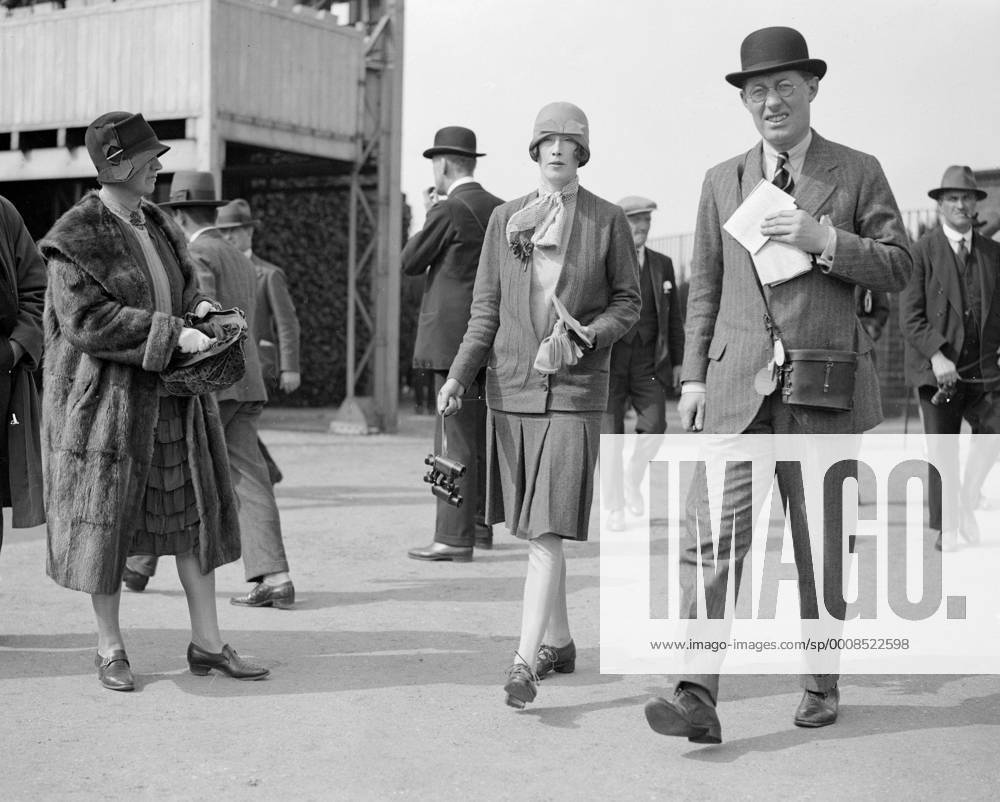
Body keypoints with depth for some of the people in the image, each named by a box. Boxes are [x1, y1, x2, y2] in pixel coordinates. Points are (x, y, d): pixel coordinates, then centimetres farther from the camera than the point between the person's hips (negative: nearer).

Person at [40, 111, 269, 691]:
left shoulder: (158, 225, 10)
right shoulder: (76, 237, -12)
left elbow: (185, 290, 21)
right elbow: (85, 320, -21)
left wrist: (199, 309, -3)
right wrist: (172, 334, -23)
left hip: (172, 393, 7)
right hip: (104, 396, -7)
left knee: (193, 511, 6)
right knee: (104, 517, 3)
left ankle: (207, 643, 14)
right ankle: (111, 649, 18)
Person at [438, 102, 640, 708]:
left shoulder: (608, 221, 2)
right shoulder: (505, 219, 9)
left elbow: (628, 302, 5)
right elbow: (486, 309, 11)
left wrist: (584, 337, -13)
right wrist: (458, 376, 1)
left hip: (575, 392, -4)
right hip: (511, 386, 4)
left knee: (548, 532, -11)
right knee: (533, 531, 12)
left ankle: (525, 662, -12)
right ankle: (559, 642, 28)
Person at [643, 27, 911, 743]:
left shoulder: (858, 173, 5)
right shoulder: (722, 182, 12)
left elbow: (898, 268, 1)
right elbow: (705, 286, 14)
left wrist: (823, 240, -14)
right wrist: (694, 376, 7)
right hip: (738, 386, 1)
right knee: (712, 536, -11)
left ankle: (821, 684, 25)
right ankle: (698, 698, -14)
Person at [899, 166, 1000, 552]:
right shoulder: (921, 252, -2)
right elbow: (910, 316, -8)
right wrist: (937, 356, -19)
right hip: (937, 368, -3)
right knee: (942, 452, 2)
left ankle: (968, 497, 6)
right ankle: (946, 527, 15)